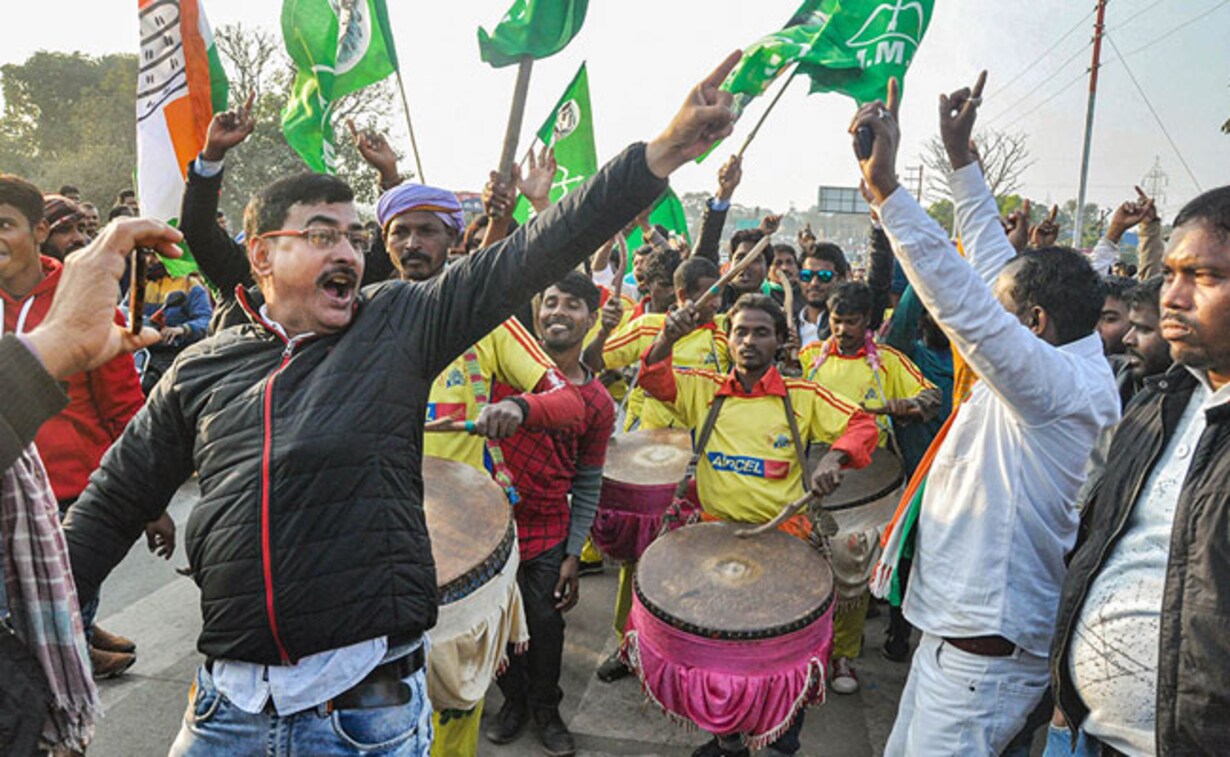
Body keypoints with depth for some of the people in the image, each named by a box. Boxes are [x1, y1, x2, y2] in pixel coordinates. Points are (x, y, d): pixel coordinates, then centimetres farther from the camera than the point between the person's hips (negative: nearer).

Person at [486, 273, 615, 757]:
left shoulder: (598, 403, -3)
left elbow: (588, 487, 2)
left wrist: (574, 555, 0)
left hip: (549, 532, 0)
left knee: (545, 622, 9)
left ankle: (546, 709, 36)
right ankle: (513, 700, 39)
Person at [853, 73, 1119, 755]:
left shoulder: (1059, 384, -21)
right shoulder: (1067, 359, 6)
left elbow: (962, 300, -33)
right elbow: (993, 264, 12)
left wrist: (885, 187, -34)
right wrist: (959, 157, 16)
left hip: (986, 652, -10)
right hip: (960, 626, 10)